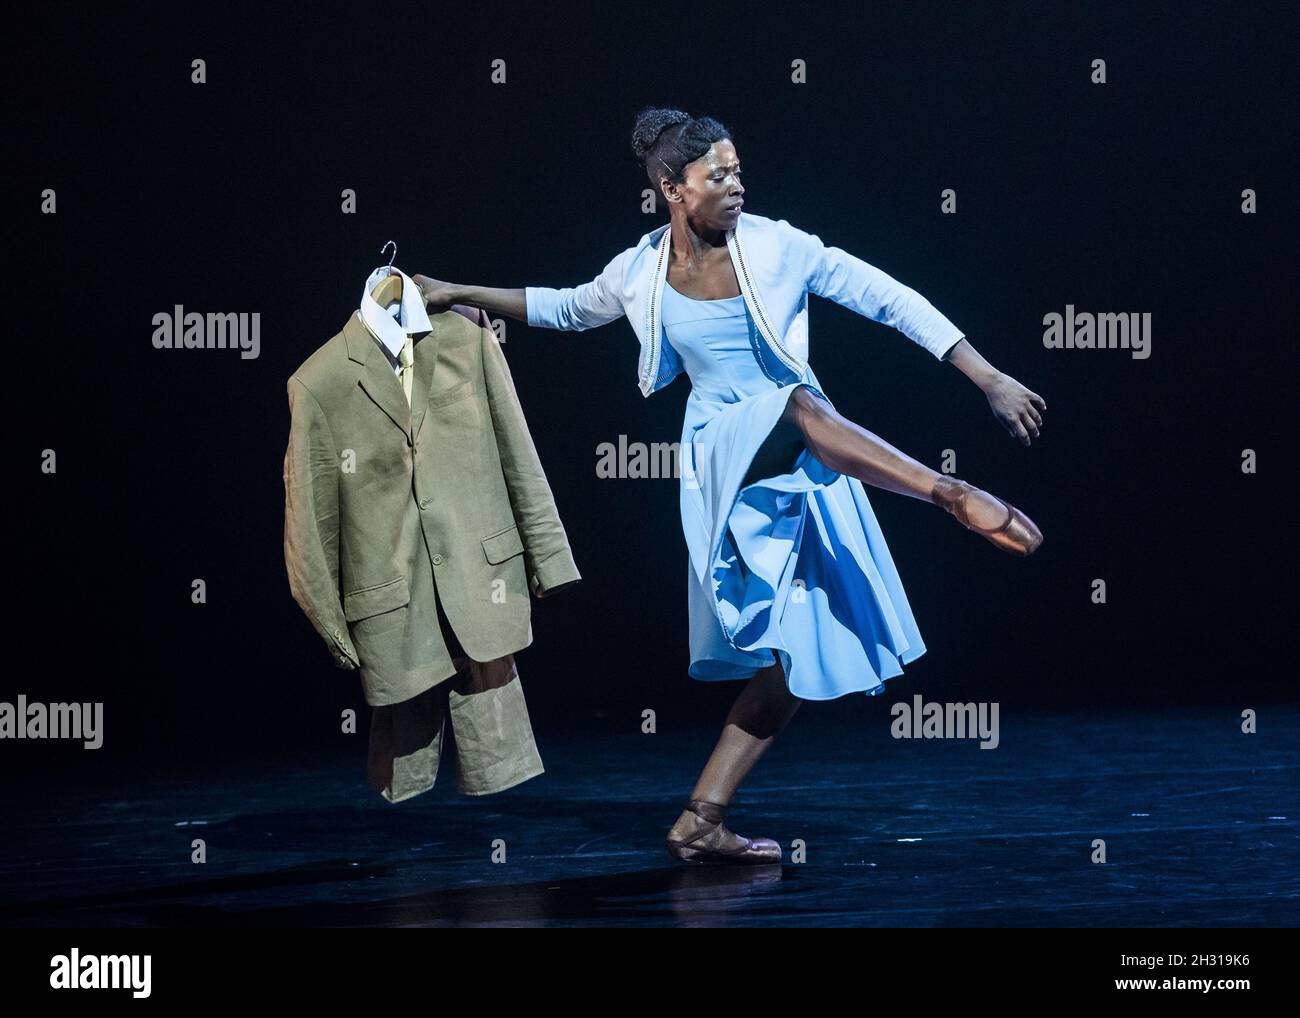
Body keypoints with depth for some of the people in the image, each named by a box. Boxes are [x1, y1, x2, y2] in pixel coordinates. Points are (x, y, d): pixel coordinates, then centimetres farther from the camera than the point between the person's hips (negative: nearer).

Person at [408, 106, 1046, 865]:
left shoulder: (778, 249, -5)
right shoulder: (642, 274, 2)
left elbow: (893, 300, -5)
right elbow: (568, 309, 24)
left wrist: (991, 382, -11)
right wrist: (460, 294, 24)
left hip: (805, 466, 1)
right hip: (728, 454, -1)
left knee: (802, 656, -3)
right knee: (802, 406, -38)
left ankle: (702, 821, 3)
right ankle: (956, 497, -50)